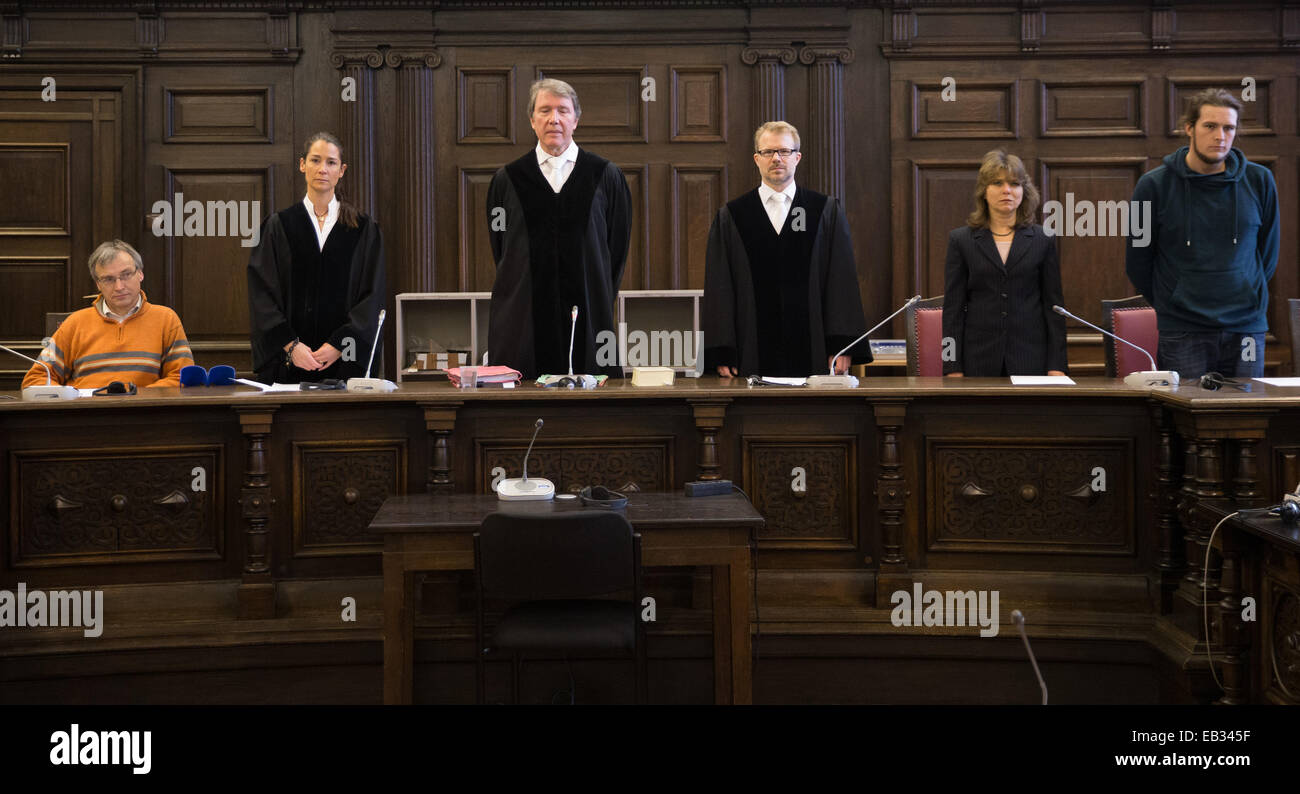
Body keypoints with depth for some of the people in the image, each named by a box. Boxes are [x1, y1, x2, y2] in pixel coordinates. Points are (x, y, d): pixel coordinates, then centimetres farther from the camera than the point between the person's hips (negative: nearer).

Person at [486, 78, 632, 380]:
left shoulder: (606, 176, 6)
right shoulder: (507, 179, 8)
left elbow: (618, 246, 8)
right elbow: (499, 249, 12)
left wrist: (600, 302, 4)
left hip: (587, 320, 0)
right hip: (523, 322, 1)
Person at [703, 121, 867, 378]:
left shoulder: (827, 211, 8)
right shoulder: (730, 217, 8)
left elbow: (843, 279, 3)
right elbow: (718, 287, 4)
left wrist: (842, 347, -7)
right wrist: (721, 354, -5)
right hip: (754, 355, 0)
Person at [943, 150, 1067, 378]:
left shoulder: (1042, 240, 7)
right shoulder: (961, 240, 6)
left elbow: (1053, 305, 6)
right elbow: (953, 308, 3)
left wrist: (1057, 366, -1)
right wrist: (953, 368, -4)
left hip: (1030, 359, 0)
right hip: (979, 362, 0)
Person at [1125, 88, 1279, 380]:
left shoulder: (1259, 181, 2)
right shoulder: (1154, 185, -4)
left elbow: (1268, 252, 15)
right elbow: (1137, 262, 5)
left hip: (1246, 327, 2)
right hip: (1182, 333, -2)